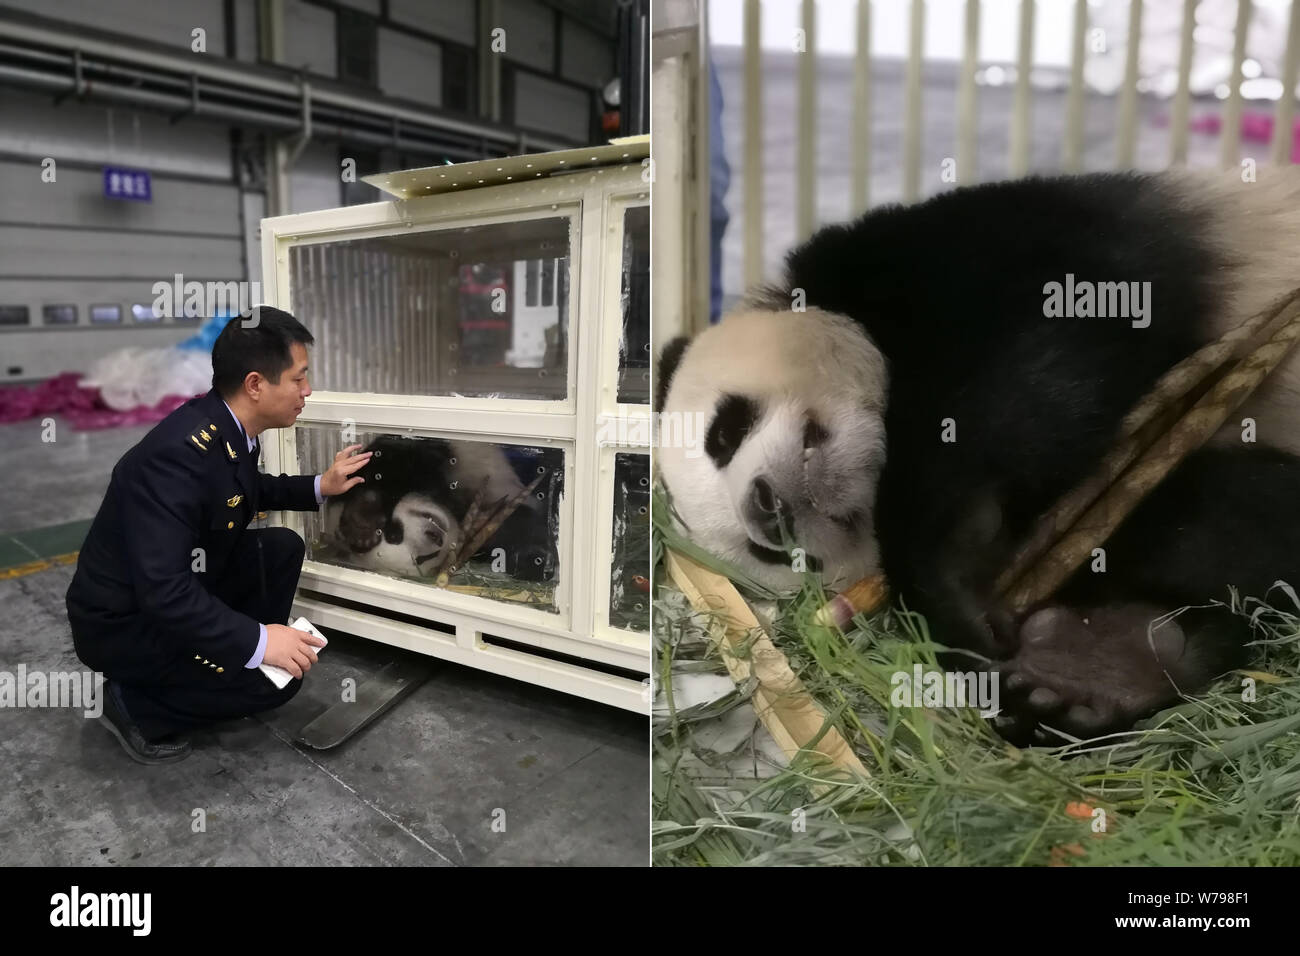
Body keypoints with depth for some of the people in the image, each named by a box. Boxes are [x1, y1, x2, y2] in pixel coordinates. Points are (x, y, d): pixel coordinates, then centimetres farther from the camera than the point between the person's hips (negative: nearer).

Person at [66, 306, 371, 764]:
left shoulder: (226, 427, -5)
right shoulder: (178, 454, -34)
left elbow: (246, 491, 19)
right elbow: (162, 591, -36)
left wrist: (318, 486, 11)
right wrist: (256, 643, -33)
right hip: (125, 621, -9)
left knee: (283, 548, 5)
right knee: (279, 675, -14)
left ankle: (230, 663, 13)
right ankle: (136, 702, 2)